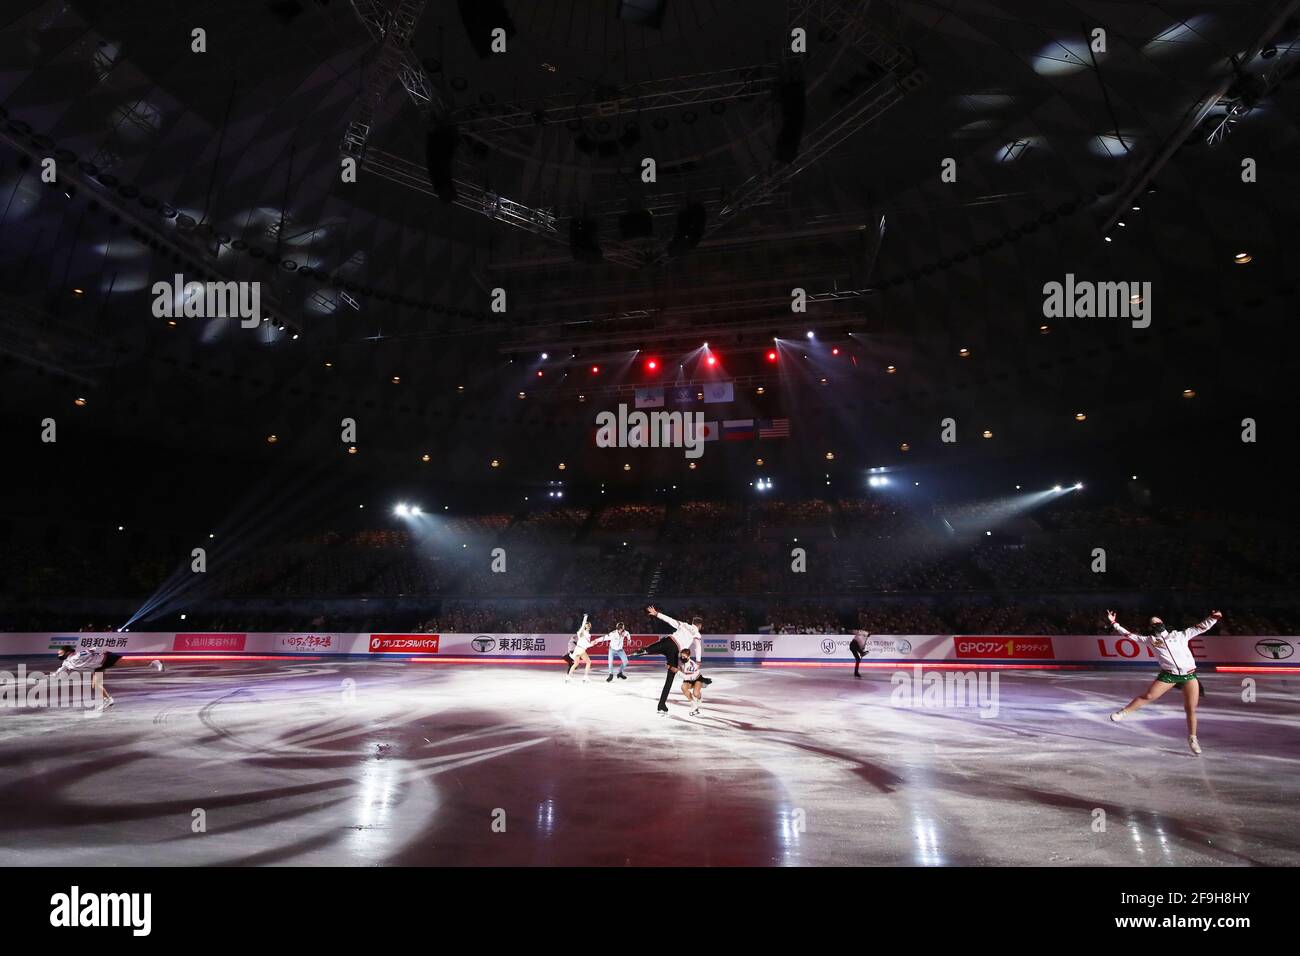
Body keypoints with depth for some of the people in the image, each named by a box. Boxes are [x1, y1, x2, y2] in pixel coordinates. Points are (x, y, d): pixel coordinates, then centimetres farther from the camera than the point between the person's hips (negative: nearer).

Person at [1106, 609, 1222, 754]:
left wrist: (1213, 618, -5)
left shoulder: (1181, 635, 9)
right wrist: (1114, 623, 3)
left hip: (1189, 675, 1)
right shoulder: (1151, 640, 8)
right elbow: (1129, 635, 7)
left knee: (1191, 710, 2)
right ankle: (1123, 712, 6)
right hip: (1168, 675, -1)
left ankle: (1192, 738, 18)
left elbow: (1202, 627, 10)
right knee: (1148, 696, -9)